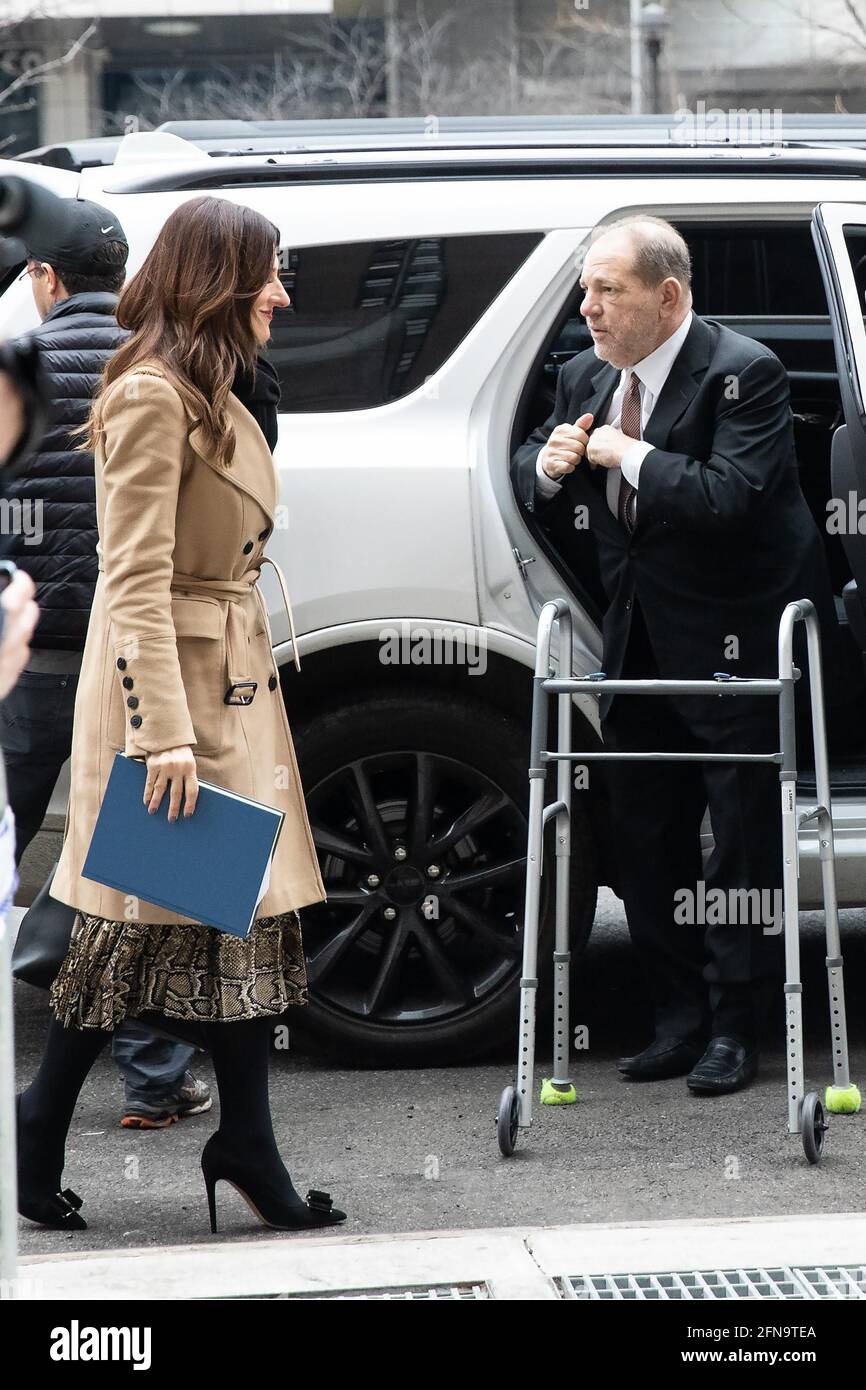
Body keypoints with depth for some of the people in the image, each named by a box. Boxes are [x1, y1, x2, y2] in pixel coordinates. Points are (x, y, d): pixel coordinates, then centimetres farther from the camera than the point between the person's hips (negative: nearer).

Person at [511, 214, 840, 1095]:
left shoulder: (742, 375, -17)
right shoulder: (587, 379, 7)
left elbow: (728, 497, -29)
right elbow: (532, 479, 16)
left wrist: (632, 457, -23)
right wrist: (548, 464, -7)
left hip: (734, 647, -8)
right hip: (642, 648, 8)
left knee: (742, 840, 0)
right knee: (644, 837, 11)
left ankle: (732, 1026, 8)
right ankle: (679, 1015, 22)